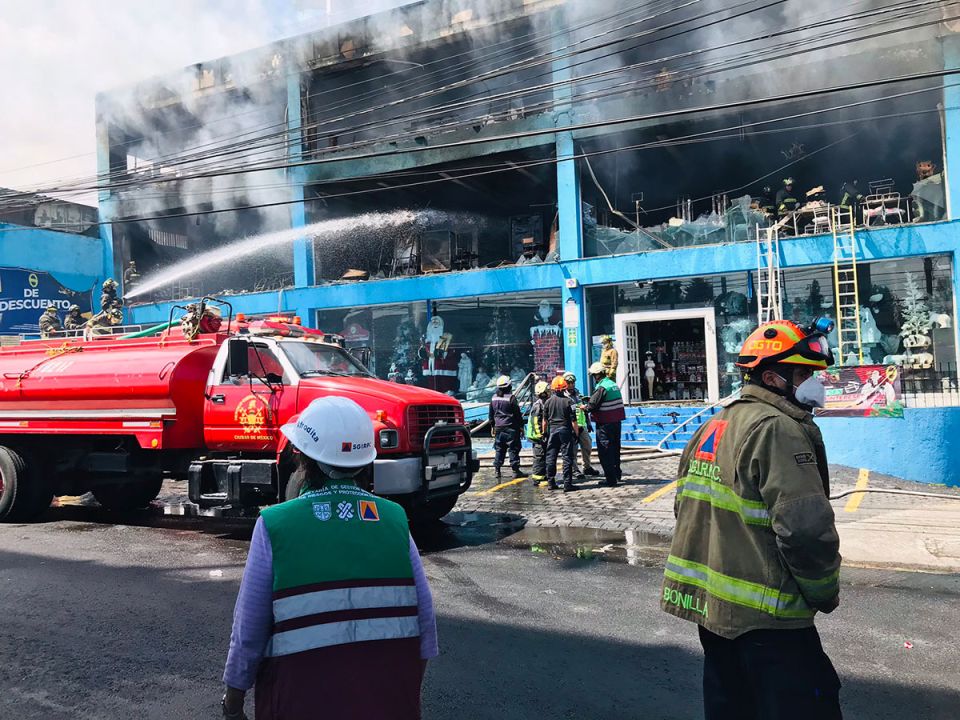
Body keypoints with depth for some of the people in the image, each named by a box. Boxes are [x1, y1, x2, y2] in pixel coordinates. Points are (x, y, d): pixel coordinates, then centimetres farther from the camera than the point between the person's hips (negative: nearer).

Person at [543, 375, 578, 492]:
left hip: (552, 430, 3)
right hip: (565, 430, -3)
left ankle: (550, 482, 14)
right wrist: (577, 433, -1)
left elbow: (545, 420, 7)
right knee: (567, 457, -1)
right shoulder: (567, 401, -8)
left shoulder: (548, 401, 1)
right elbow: (573, 420, -8)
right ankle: (567, 483, -4)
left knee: (551, 457, 11)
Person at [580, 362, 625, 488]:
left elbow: (592, 405, -18)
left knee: (605, 452, -2)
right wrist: (589, 404, 13)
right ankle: (617, 474, 31)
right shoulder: (613, 384, 11)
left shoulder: (601, 388, -18)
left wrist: (584, 407, 3)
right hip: (617, 422, 9)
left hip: (605, 424, -9)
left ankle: (611, 479, -1)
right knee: (615, 449, 20)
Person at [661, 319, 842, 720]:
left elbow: (686, 509, 17)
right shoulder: (779, 428, -16)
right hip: (764, 616, -9)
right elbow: (805, 527, -24)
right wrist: (825, 593, -7)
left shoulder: (712, 428, 12)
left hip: (707, 600, 9)